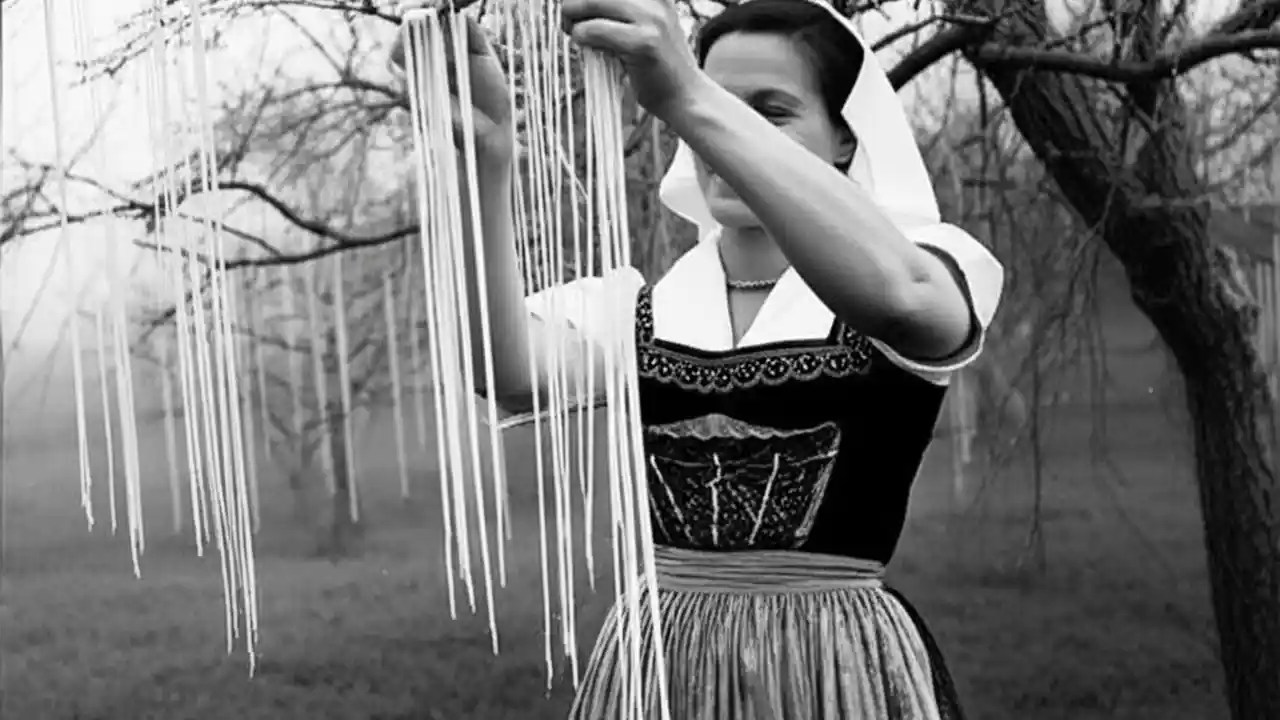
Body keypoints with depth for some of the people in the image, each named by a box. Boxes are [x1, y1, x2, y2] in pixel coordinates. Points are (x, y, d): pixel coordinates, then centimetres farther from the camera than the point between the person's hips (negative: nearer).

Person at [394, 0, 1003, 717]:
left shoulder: (930, 270, -4)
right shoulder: (634, 307, 6)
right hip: (654, 661, 3)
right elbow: (509, 372, -15)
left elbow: (897, 296, -30)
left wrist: (687, 101, -36)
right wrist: (485, 158, -29)